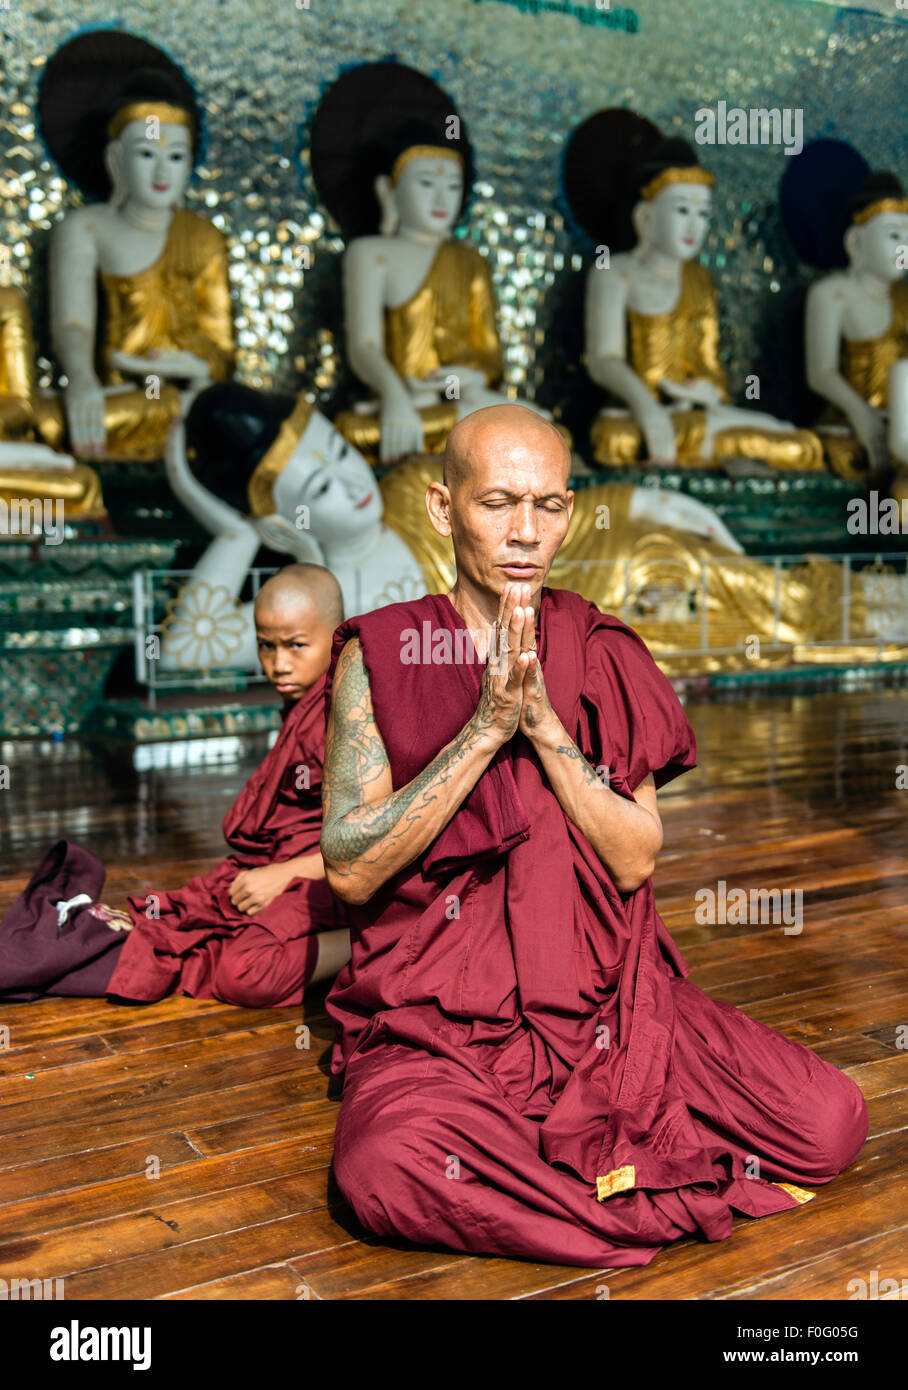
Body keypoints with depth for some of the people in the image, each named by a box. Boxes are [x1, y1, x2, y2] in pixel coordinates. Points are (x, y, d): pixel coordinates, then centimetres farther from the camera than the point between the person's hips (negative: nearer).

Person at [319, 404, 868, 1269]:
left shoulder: (601, 654, 5)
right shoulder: (380, 657, -2)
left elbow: (635, 860, -3)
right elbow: (349, 870, -11)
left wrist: (544, 723, -16)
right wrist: (488, 726, -18)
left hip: (603, 994, 3)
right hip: (436, 1013, -2)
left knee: (831, 1123, -14)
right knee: (387, 1167, -34)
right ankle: (662, 1195, -11)